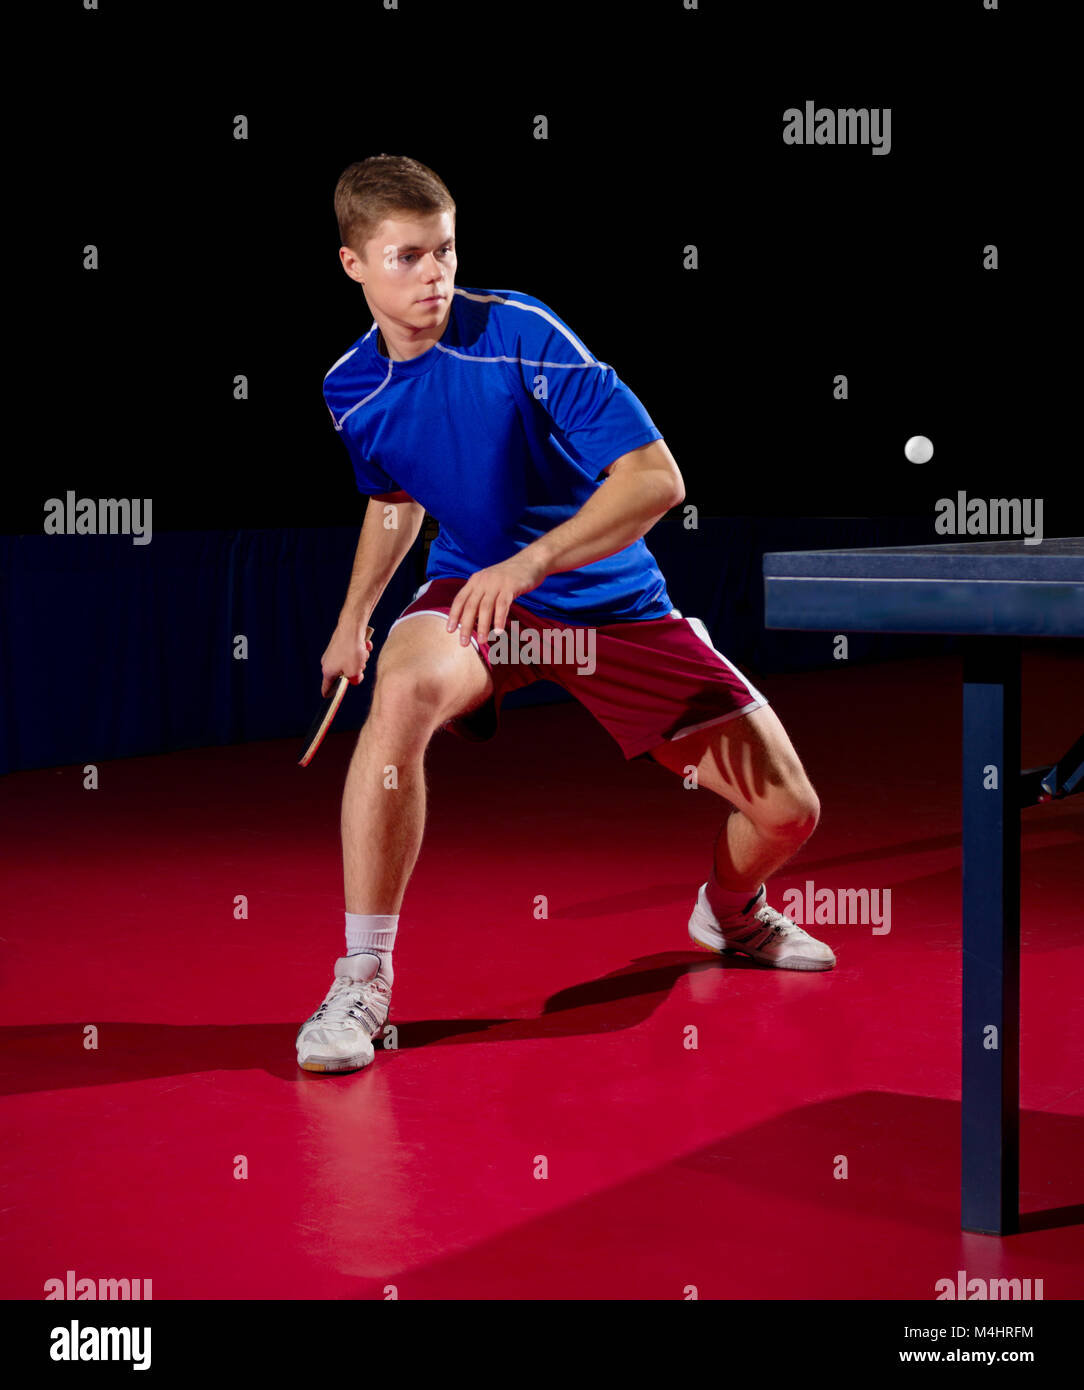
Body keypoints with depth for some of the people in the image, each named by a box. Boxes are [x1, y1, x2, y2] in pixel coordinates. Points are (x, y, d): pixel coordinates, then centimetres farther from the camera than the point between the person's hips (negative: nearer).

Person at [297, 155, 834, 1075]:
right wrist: (354, 618, 18)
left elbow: (656, 478, -28)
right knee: (403, 689, -36)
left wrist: (529, 563, -38)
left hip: (612, 599, -1)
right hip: (474, 586, 2)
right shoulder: (352, 391, -4)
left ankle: (730, 910, 35)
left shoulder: (522, 335, -21)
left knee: (787, 811, -6)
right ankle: (362, 983, -26)